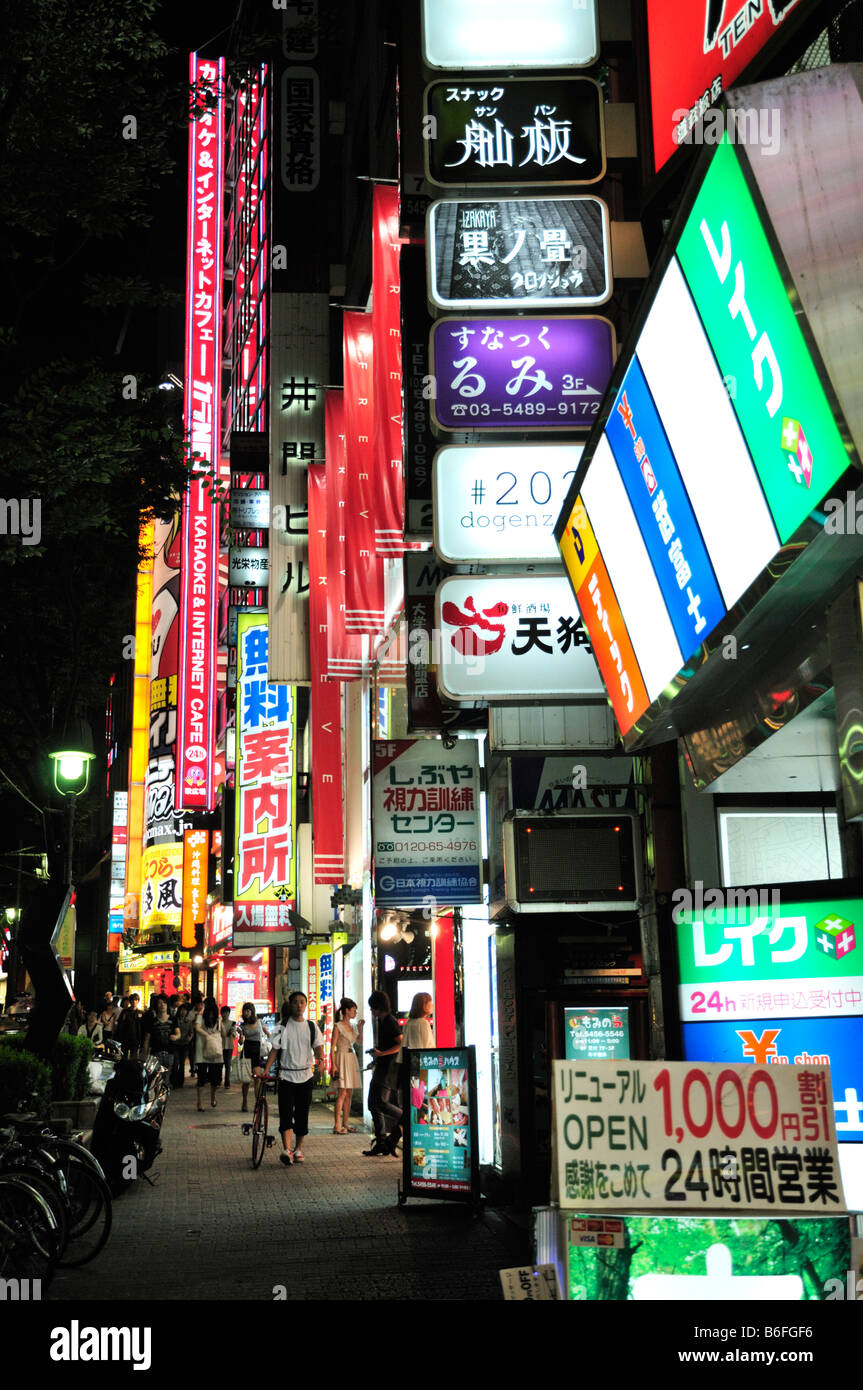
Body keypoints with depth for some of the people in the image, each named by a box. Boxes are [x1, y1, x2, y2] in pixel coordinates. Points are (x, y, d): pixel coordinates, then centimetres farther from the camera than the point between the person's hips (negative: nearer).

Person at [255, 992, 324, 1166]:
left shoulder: (312, 1026, 6)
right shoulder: (283, 1026, 1)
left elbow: (318, 1046, 2)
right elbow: (274, 1049, 1)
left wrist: (320, 1060, -20)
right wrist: (265, 1070, -9)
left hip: (306, 1075, 2)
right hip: (286, 1075, -2)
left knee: (302, 1114, 7)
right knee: (286, 1113, -13)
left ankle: (298, 1149, 20)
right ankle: (287, 1150, -21)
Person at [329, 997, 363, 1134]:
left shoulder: (352, 1026, 13)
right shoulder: (338, 1026, -8)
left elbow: (359, 1041, 20)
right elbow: (332, 1047, -10)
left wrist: (360, 1027, 9)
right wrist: (333, 1065, -16)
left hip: (352, 1059, 8)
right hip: (342, 1058, -8)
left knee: (349, 1093, 7)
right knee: (342, 1093, -12)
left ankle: (345, 1124, 12)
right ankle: (337, 1125, -11)